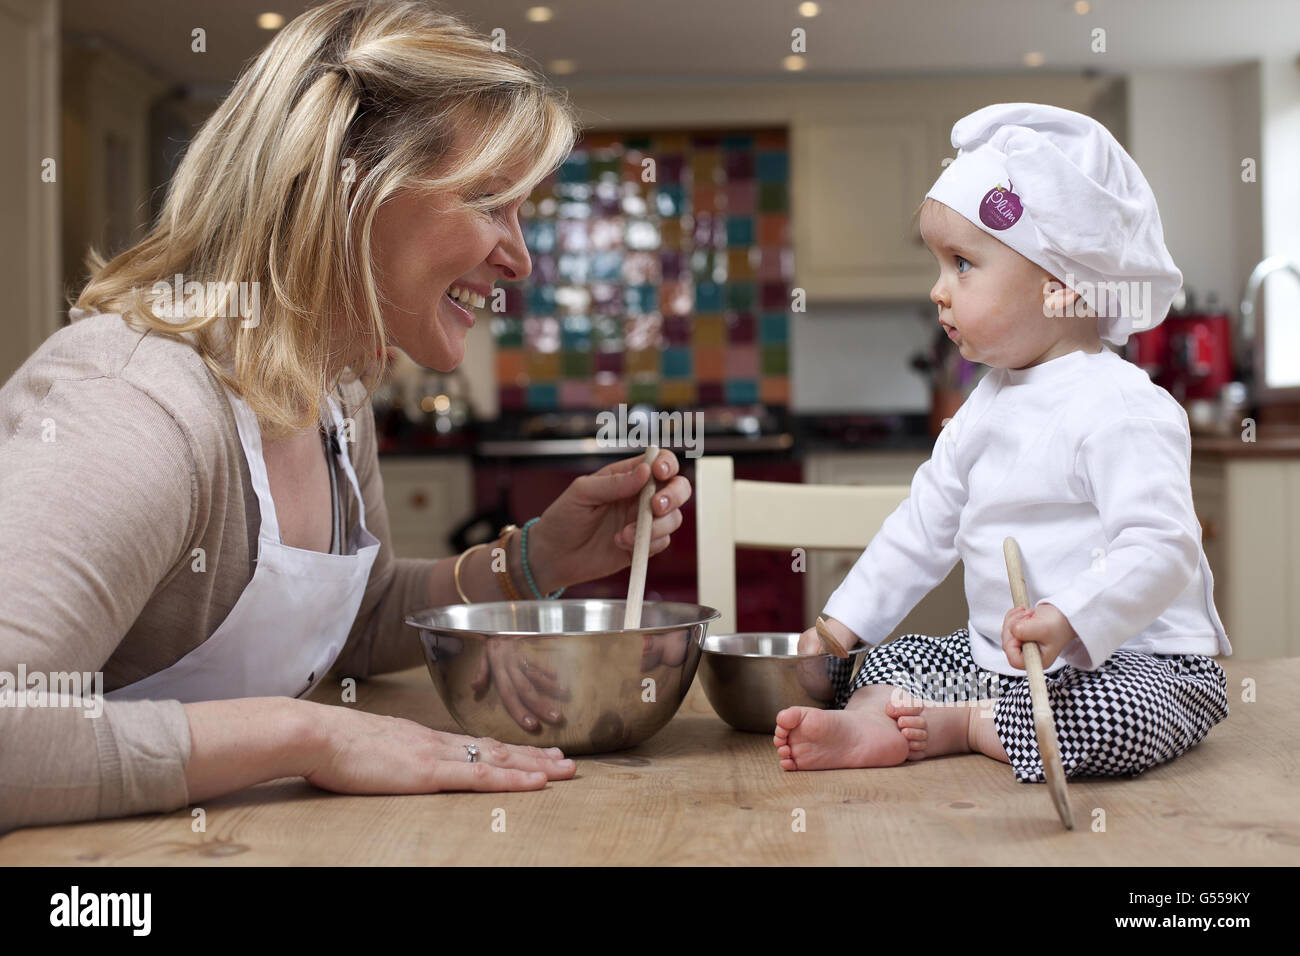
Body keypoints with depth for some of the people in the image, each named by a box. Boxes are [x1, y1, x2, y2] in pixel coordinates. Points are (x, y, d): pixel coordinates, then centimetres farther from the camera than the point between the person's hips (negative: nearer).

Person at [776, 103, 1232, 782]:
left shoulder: (1121, 409, -18)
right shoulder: (987, 407, 10)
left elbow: (1161, 549, -27)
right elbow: (922, 528, 17)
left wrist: (1067, 621, -42)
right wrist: (839, 626, 13)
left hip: (1135, 663, -8)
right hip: (996, 656, 8)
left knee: (1107, 724, -36)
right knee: (889, 657, 5)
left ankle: (962, 727, -17)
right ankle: (875, 722, -23)